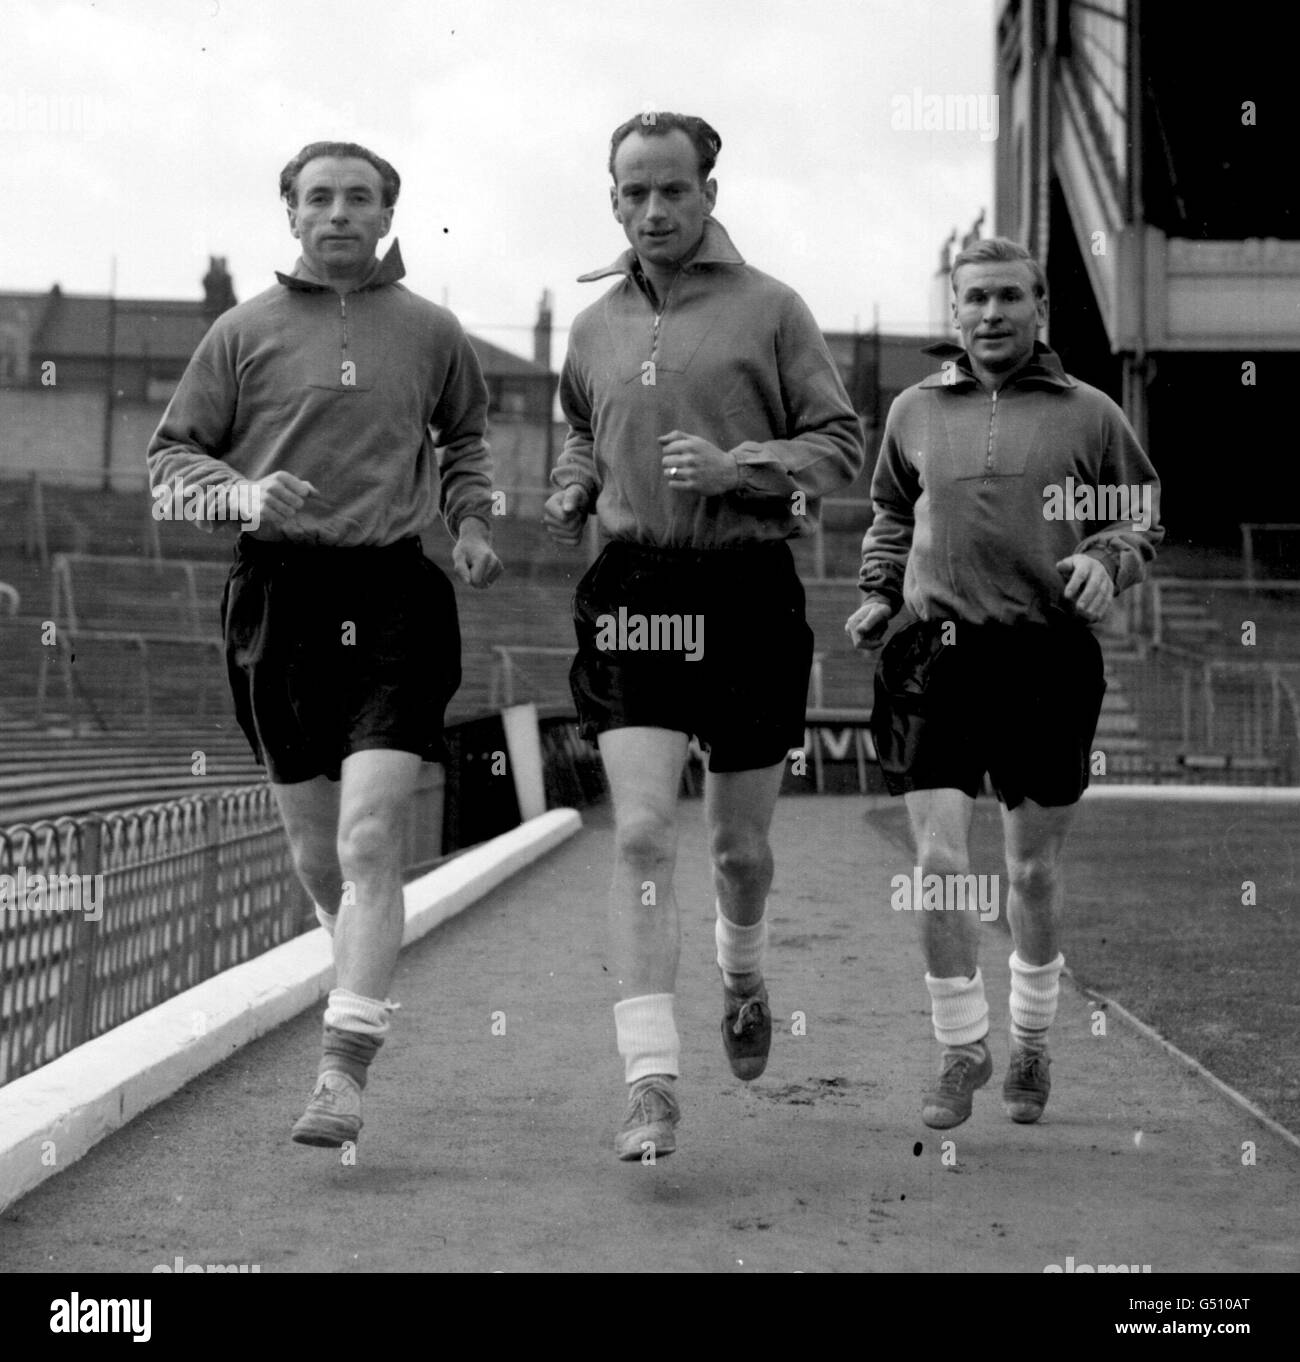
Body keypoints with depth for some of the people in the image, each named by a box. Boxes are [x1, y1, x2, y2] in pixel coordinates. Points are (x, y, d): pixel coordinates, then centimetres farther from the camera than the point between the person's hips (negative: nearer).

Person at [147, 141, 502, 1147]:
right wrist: (242, 491, -10)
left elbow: (465, 437, 27)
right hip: (280, 596, 1)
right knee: (316, 855, 10)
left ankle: (346, 1067, -14)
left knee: (369, 842, -14)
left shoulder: (431, 333, 9)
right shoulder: (244, 332, 6)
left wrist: (472, 519, 10)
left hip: (397, 597, -1)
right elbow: (171, 453, 9)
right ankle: (371, 993, 39)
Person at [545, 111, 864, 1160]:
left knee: (739, 843, 10)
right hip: (631, 593, 2)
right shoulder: (595, 328, 12)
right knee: (642, 836, -12)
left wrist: (737, 467, -16)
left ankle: (743, 968, 45)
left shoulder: (769, 309, 0)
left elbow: (842, 442, -1)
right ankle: (652, 1083, -13)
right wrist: (573, 493, 7)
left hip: (748, 591, -2)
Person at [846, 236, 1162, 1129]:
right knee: (939, 864, -9)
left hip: (1050, 661, -1)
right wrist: (878, 593, 11)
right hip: (936, 655, 1)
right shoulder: (915, 411, 11)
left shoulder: (1089, 415, 6)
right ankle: (963, 1048, 9)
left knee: (1034, 871, 10)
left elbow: (1144, 520, 13)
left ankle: (1032, 1045, 31)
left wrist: (1106, 561, -8)